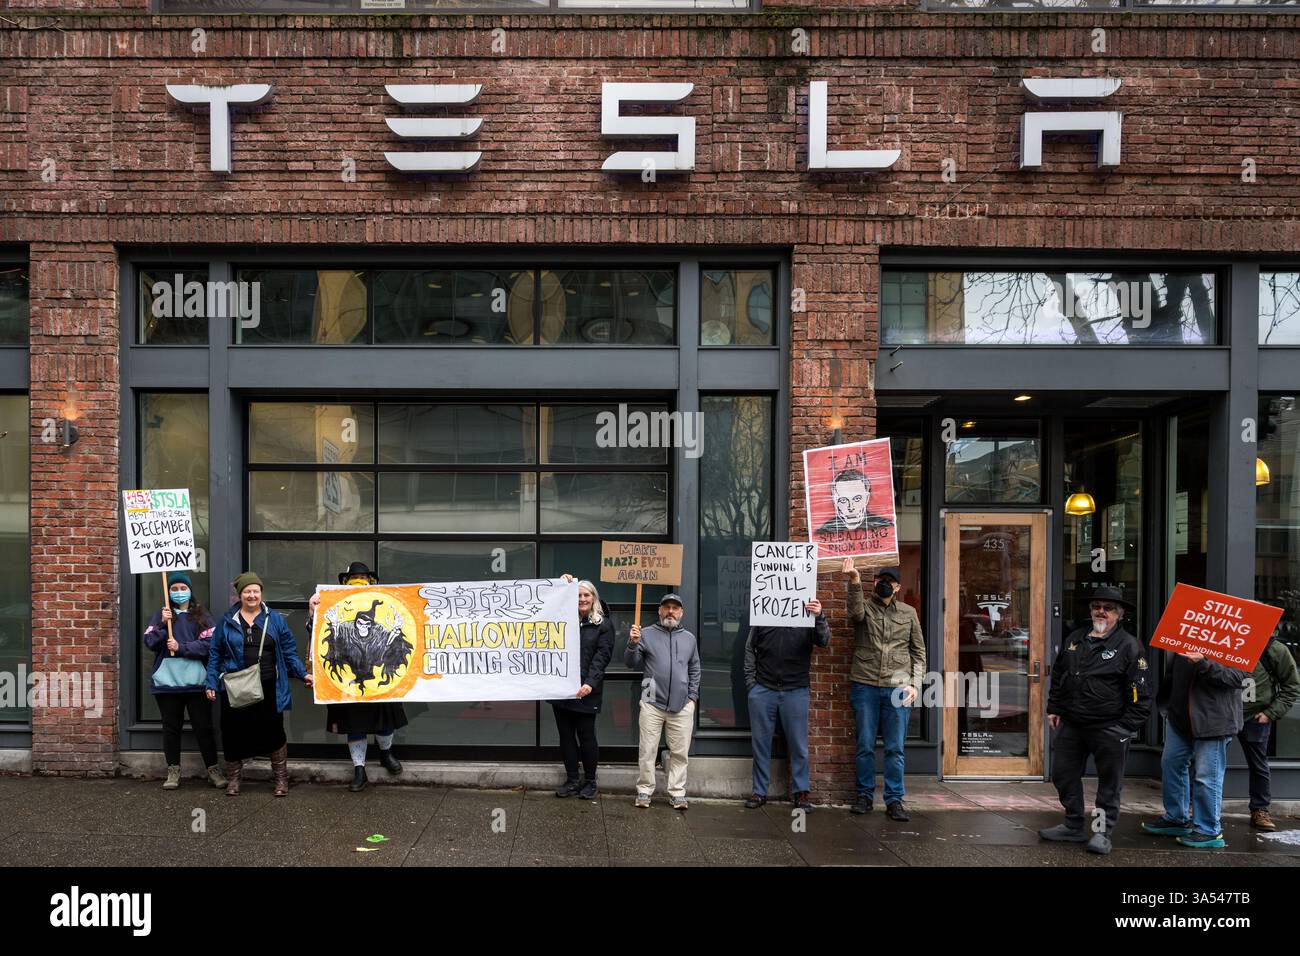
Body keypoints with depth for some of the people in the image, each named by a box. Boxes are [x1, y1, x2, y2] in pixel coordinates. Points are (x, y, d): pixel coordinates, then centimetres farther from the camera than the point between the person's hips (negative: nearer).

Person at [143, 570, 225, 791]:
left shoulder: (202, 616, 5)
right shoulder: (160, 615, 9)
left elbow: (208, 644, -6)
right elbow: (149, 642, -2)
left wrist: (180, 647, -14)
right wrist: (162, 624, -14)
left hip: (196, 682, -1)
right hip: (167, 681, 1)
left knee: (204, 727, 2)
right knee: (171, 727, 9)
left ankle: (213, 769, 12)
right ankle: (173, 771, 20)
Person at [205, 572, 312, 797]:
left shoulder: (275, 620, 6)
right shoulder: (227, 621, 7)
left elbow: (289, 652, 6)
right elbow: (215, 654, 9)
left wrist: (303, 674, -3)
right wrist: (212, 683, 2)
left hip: (268, 689, 0)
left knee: (274, 732, 3)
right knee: (234, 734, 6)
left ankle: (281, 779, 15)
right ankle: (233, 779, 23)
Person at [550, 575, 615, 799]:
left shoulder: (603, 625, 1)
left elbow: (602, 656, -8)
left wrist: (590, 683, -20)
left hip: (586, 690, -4)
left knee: (586, 736, 3)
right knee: (566, 736, 9)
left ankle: (590, 781, 18)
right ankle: (572, 780, 21)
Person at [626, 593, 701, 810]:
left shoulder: (689, 638, 12)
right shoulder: (646, 634, 3)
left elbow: (694, 670, 18)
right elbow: (632, 664, 3)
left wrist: (693, 697, 9)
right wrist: (633, 644, -14)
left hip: (682, 706, 2)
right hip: (652, 703, -2)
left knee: (680, 753, 6)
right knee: (647, 751, 2)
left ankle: (677, 793, 15)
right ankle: (644, 791, 14)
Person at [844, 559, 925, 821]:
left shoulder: (908, 613, 10)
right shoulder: (865, 609, 5)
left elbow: (919, 652, 12)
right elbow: (855, 612, -21)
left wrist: (915, 684, 0)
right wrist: (854, 582, -37)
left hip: (898, 688, 1)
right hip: (865, 686, -1)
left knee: (895, 748, 4)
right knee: (865, 746, 6)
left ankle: (894, 799, 13)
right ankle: (864, 795, 18)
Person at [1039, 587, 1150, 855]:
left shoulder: (1129, 645, -8)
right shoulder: (1075, 639, 11)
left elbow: (1139, 690, -10)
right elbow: (1057, 675, 20)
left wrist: (1129, 727, -12)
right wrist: (1054, 708, 15)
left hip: (1109, 729, -6)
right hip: (1071, 724, 6)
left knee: (1109, 782, 6)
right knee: (1063, 774, 12)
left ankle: (1102, 832, 20)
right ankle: (1073, 827, 27)